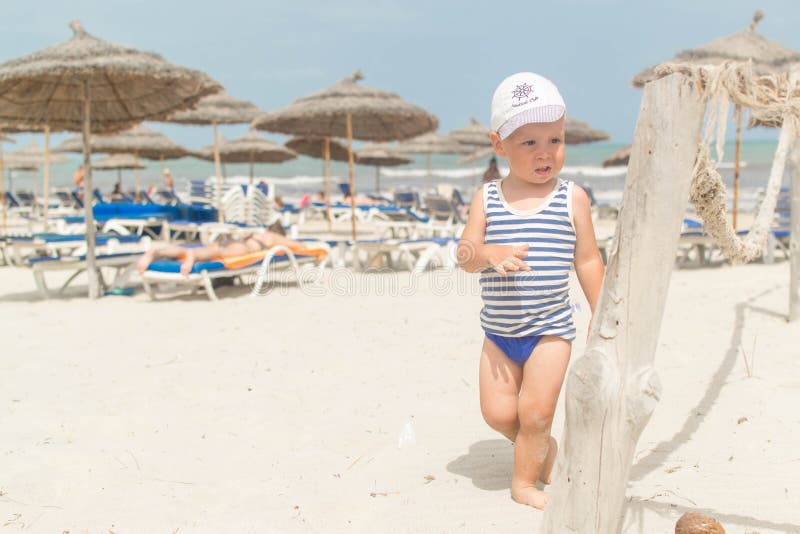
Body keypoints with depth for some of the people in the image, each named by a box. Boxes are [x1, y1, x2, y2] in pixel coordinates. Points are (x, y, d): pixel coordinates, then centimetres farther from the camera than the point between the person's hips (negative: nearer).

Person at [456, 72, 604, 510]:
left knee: (535, 412, -2)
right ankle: (542, 448, 33)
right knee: (497, 412, 5)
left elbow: (588, 261, 1)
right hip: (498, 330, 2)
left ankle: (524, 480, 21)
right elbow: (464, 255, -7)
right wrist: (488, 254, -30)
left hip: (550, 328, -2)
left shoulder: (571, 199, -5)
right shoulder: (487, 199, -2)